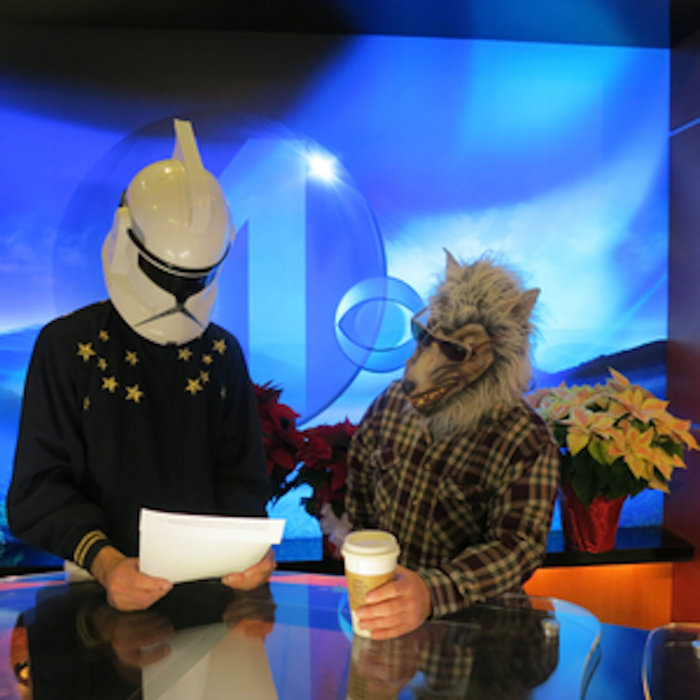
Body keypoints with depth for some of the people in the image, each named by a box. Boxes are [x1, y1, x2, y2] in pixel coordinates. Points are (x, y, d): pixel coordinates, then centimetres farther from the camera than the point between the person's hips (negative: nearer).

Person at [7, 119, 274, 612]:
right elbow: (39, 488, -5)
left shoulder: (222, 352, 7)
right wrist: (104, 562, -21)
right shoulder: (68, 346, -2)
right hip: (110, 591, -2)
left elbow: (242, 475, 7)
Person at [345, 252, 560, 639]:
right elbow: (357, 475, 15)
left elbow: (518, 547, -23)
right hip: (377, 591, 3)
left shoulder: (526, 444, -15)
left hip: (466, 614, -3)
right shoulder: (394, 399, 0)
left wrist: (431, 592, -38)